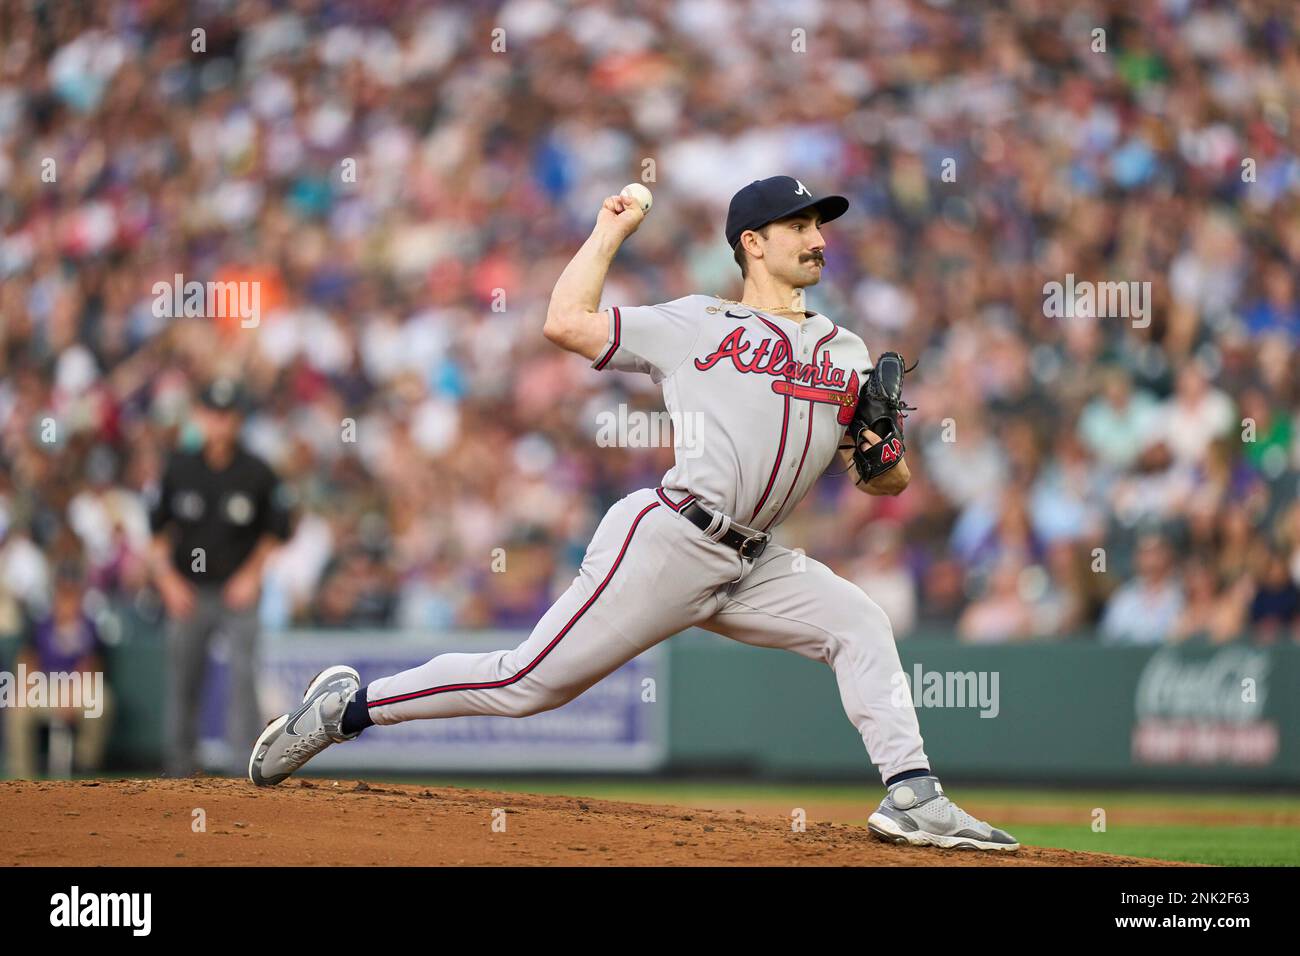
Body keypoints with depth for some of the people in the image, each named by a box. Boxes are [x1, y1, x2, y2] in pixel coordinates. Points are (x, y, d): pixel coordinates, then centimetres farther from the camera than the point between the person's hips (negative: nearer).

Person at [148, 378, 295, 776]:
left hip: (238, 593, -2)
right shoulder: (179, 467, 1)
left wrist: (252, 573, -4)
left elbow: (277, 528, 6)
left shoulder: (257, 472, -3)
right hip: (187, 592, 2)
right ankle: (181, 770, 16)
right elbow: (157, 527, 8)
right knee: (182, 684, 6)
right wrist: (167, 579, -2)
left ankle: (244, 770, -13)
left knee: (243, 677, -13)